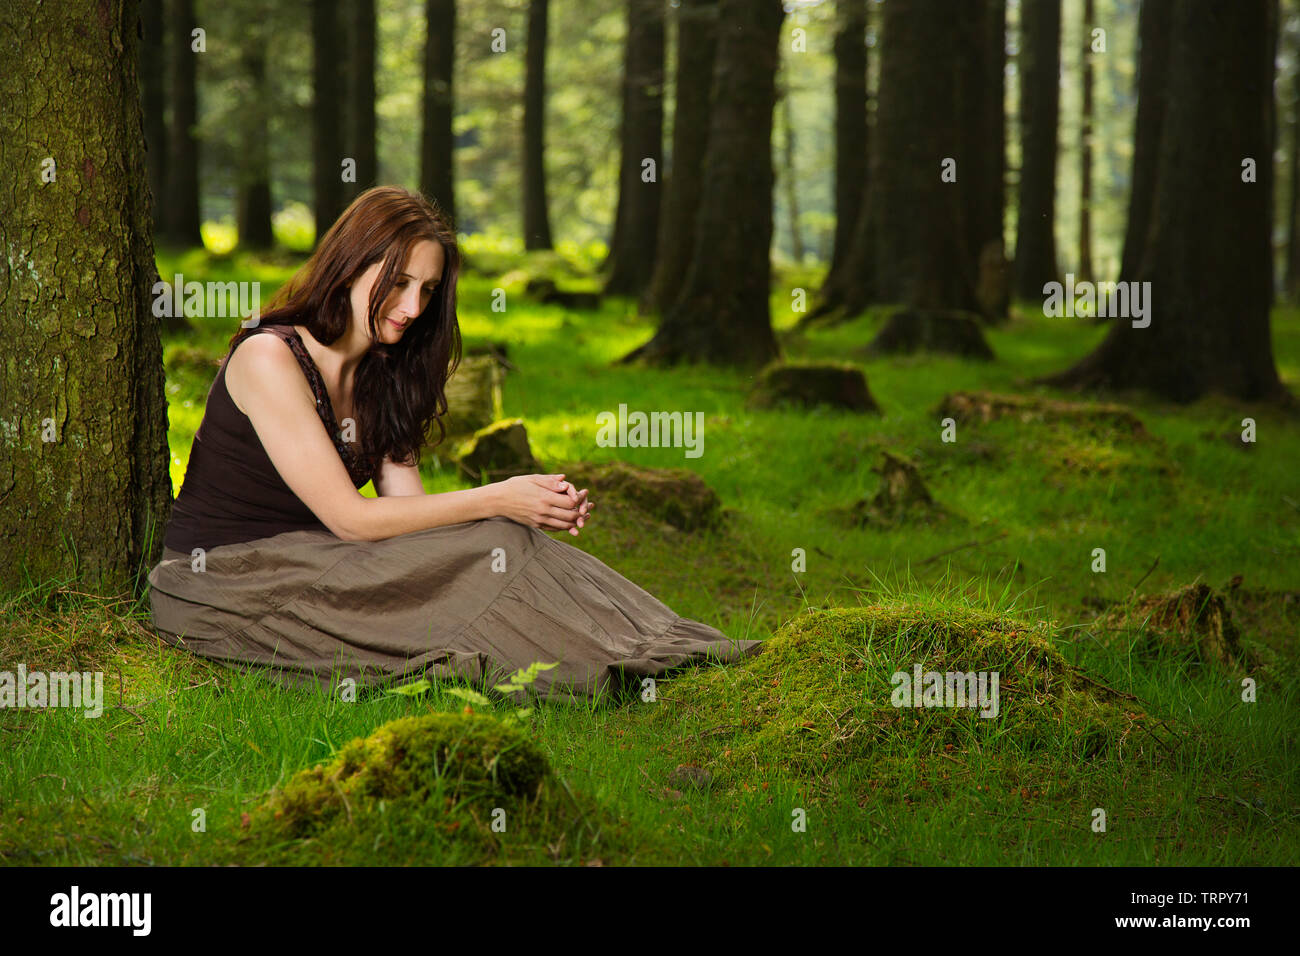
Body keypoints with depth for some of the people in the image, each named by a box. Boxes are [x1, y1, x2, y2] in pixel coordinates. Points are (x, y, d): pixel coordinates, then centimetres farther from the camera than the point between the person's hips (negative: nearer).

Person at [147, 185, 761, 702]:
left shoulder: (382, 375, 11)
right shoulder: (270, 358, -16)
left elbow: (405, 509, -1)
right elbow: (349, 517, -20)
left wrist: (536, 511, -17)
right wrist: (496, 500, -20)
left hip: (301, 566, 7)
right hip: (218, 580, -7)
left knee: (507, 543, -18)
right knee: (489, 553, -26)